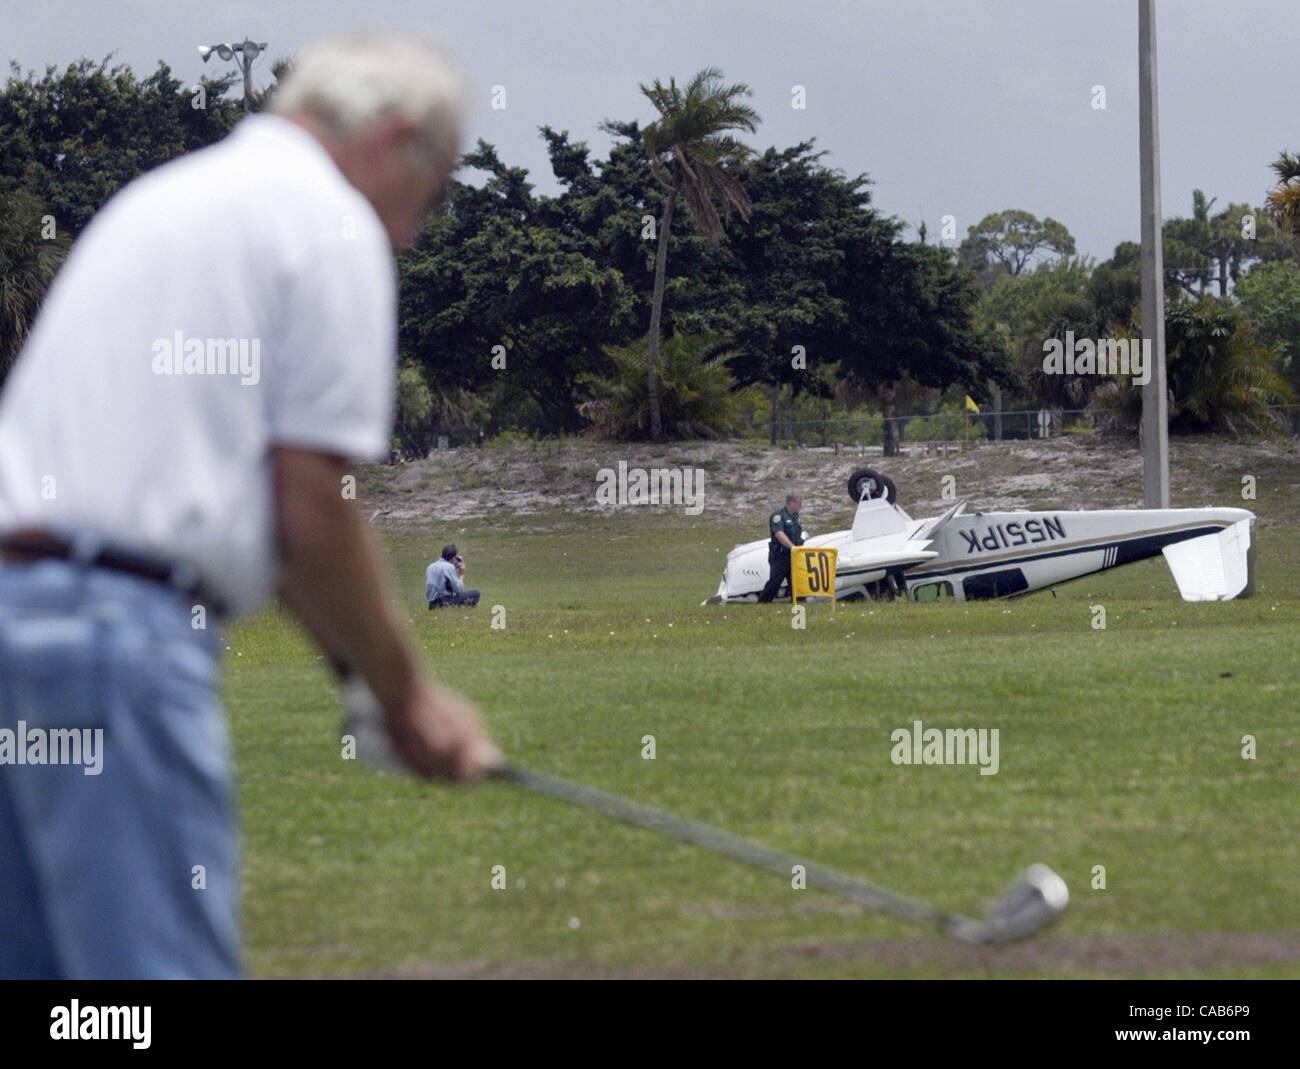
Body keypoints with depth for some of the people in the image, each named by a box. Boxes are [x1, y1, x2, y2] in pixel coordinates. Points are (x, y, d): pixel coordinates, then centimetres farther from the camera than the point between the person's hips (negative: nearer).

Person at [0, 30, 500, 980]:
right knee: (164, 972, -10)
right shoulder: (333, 229, -3)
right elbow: (313, 515, -7)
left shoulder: (166, 197, 26)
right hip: (118, 625, -9)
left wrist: (384, 680, 29)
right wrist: (408, 697, 7)